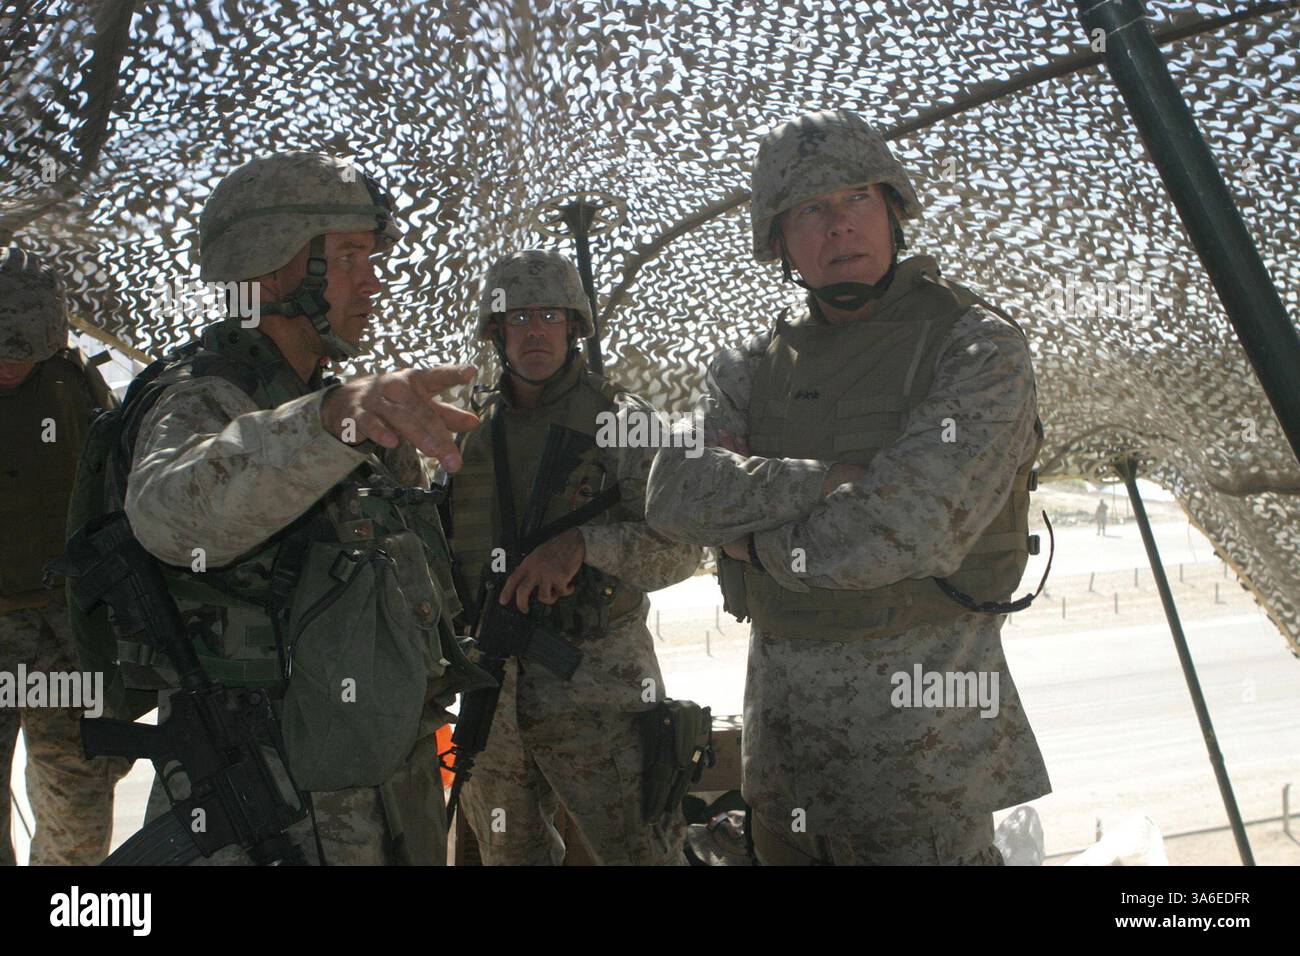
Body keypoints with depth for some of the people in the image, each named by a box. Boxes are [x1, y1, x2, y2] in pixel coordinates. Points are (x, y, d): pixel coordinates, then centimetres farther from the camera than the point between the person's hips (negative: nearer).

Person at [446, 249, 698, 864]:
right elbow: (439, 544, 18)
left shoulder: (621, 419, -3)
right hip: (491, 693, 5)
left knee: (638, 850, -1)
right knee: (509, 853, 17)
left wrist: (584, 544, -27)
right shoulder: (468, 433, 9)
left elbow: (678, 548, -11)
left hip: (597, 691, -4)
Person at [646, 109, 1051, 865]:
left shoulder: (978, 347, -8)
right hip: (780, 712, 5)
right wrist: (835, 481, -20)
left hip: (918, 718, -5)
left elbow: (910, 529, -22)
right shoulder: (753, 369, 7)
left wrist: (754, 538, -9)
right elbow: (673, 491, -10)